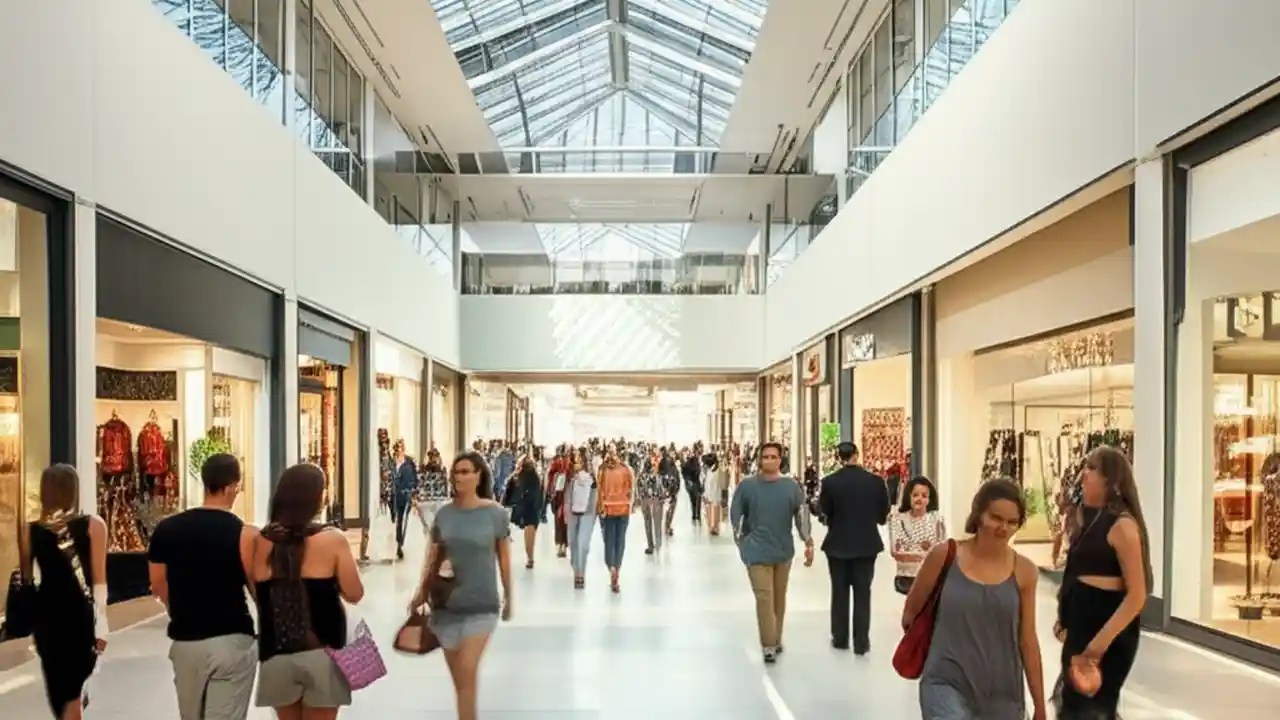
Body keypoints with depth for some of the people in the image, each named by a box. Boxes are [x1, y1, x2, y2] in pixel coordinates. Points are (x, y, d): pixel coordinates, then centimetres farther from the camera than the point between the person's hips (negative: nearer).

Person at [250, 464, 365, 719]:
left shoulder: (261, 541, -1)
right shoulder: (332, 540, -11)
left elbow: (258, 594, 7)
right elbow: (354, 594, -6)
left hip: (276, 653, 3)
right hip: (322, 651, -3)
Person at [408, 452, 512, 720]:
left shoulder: (495, 513, -7)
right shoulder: (444, 514, 0)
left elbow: (503, 557, 1)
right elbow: (434, 558, 6)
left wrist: (508, 596, 7)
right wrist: (421, 592, -3)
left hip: (481, 604, -3)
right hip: (446, 604, 3)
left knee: (467, 671, -11)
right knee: (459, 677, 11)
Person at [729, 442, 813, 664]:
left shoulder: (791, 486, -3)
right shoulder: (747, 486, -7)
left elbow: (802, 514, 0)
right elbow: (735, 515, 2)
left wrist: (809, 542, -7)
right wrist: (742, 541, 3)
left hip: (784, 550, 3)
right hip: (757, 551, -2)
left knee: (779, 598, 15)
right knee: (764, 597, -7)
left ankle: (776, 639, 30)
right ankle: (768, 644, 1)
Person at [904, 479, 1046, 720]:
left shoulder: (1023, 571, -2)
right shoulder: (945, 555, -8)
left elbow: (1028, 641, 5)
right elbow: (911, 613, 6)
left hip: (1002, 695, 3)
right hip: (947, 684, -3)